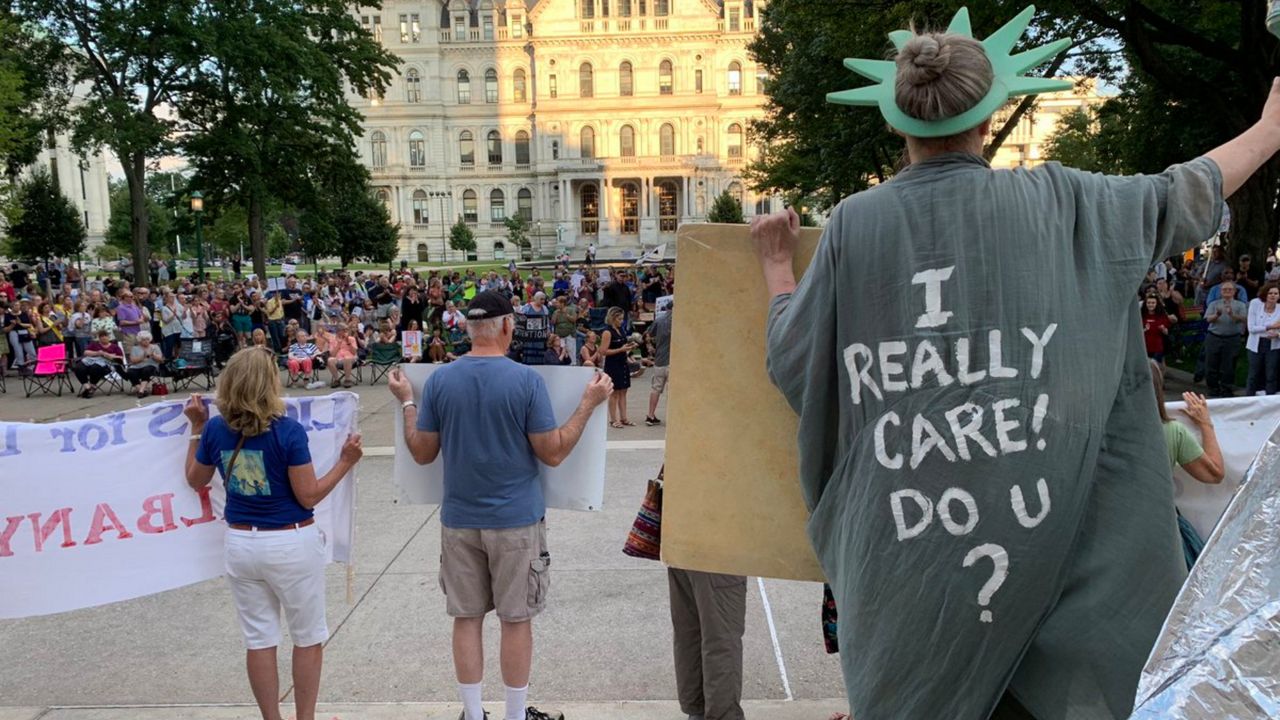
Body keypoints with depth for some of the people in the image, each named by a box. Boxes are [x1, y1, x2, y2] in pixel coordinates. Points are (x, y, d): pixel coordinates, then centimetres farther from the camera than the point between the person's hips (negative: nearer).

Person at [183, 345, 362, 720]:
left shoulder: (214, 429, -4)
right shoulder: (288, 431, -18)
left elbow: (195, 481, 13)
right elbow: (309, 496, -15)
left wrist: (196, 428, 16)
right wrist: (345, 462, -7)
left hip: (240, 544, 4)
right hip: (292, 545, -4)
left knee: (259, 640, 13)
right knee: (308, 638, 12)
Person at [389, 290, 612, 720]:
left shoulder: (439, 380, -3)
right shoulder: (527, 380, -13)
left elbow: (422, 453, 2)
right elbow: (553, 453, -10)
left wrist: (407, 403, 16)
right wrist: (589, 403, -1)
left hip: (459, 519, 3)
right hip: (515, 519, -3)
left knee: (467, 618, 12)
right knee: (516, 619, 9)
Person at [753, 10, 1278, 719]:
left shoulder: (853, 223, -3)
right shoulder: (1056, 200, -1)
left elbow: (791, 361, 3)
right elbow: (1180, 196, 15)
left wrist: (775, 264, 21)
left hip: (901, 545, 1)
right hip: (1038, 532, 0)